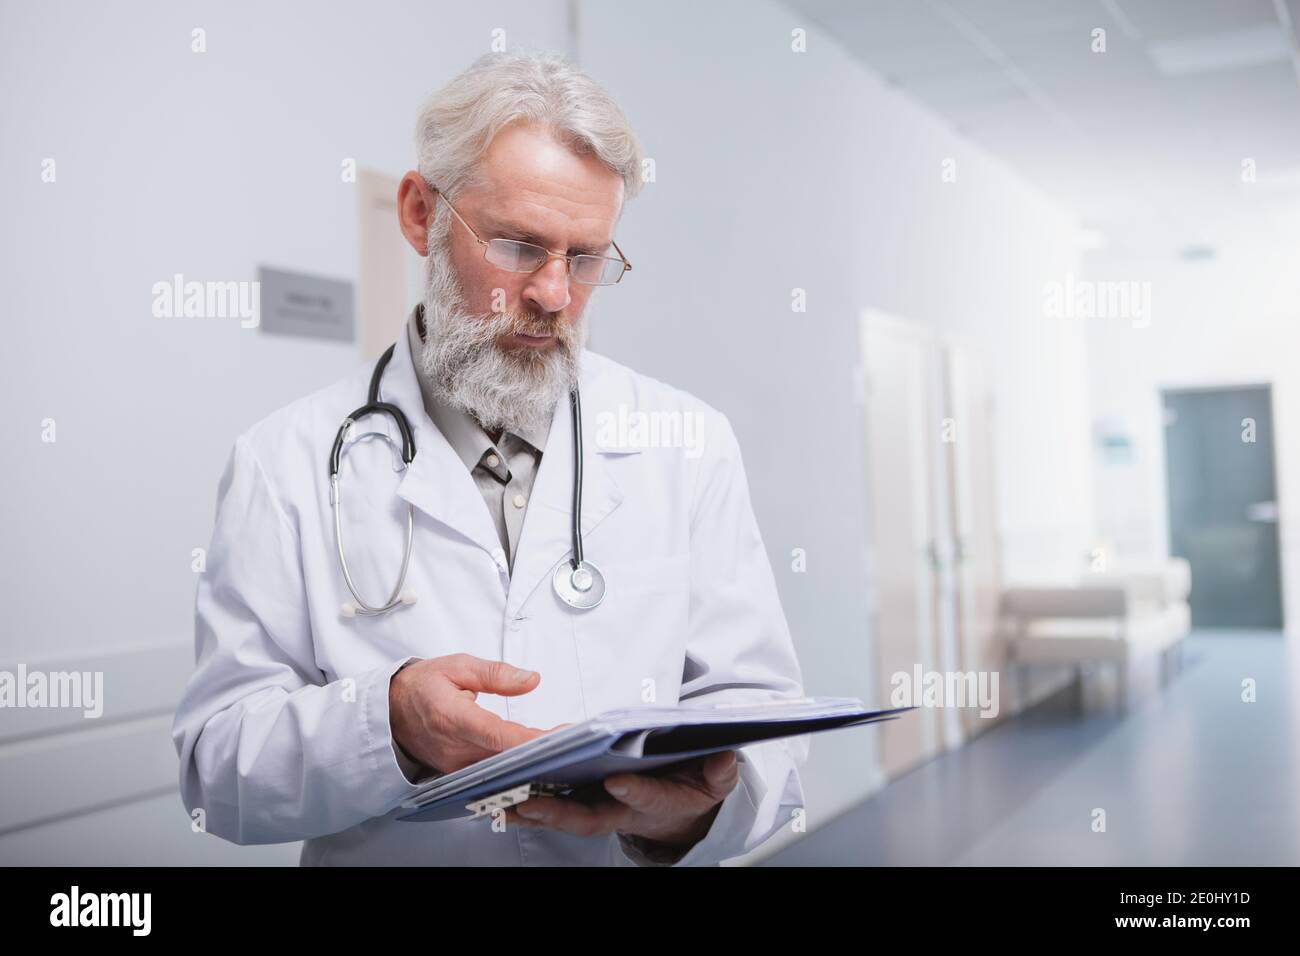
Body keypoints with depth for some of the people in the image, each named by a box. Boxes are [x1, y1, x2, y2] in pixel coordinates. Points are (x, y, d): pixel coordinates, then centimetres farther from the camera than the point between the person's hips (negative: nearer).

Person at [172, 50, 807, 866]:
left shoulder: (691, 446, 4)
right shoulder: (288, 461, 0)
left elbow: (761, 716, 2)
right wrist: (385, 724, -20)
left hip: (641, 847, 1)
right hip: (384, 854, -1)